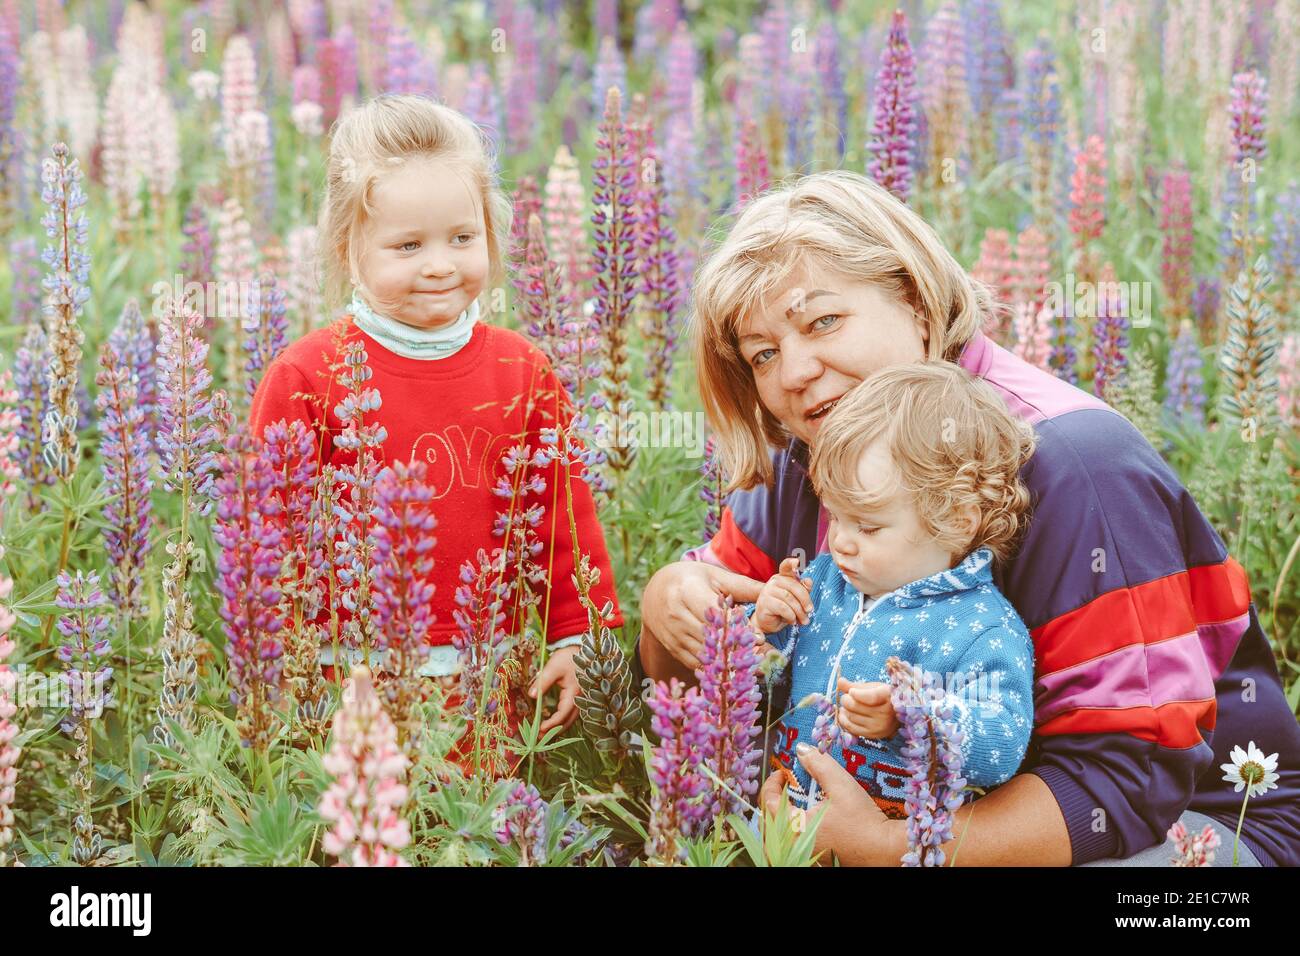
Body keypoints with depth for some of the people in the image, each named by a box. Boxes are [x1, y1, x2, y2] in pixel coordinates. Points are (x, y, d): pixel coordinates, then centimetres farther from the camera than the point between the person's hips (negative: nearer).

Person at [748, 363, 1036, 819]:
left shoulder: (986, 631, -10)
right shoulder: (824, 580, 11)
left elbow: (1003, 750, -20)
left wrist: (906, 719, -34)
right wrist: (763, 629, -1)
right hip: (783, 809, 4)